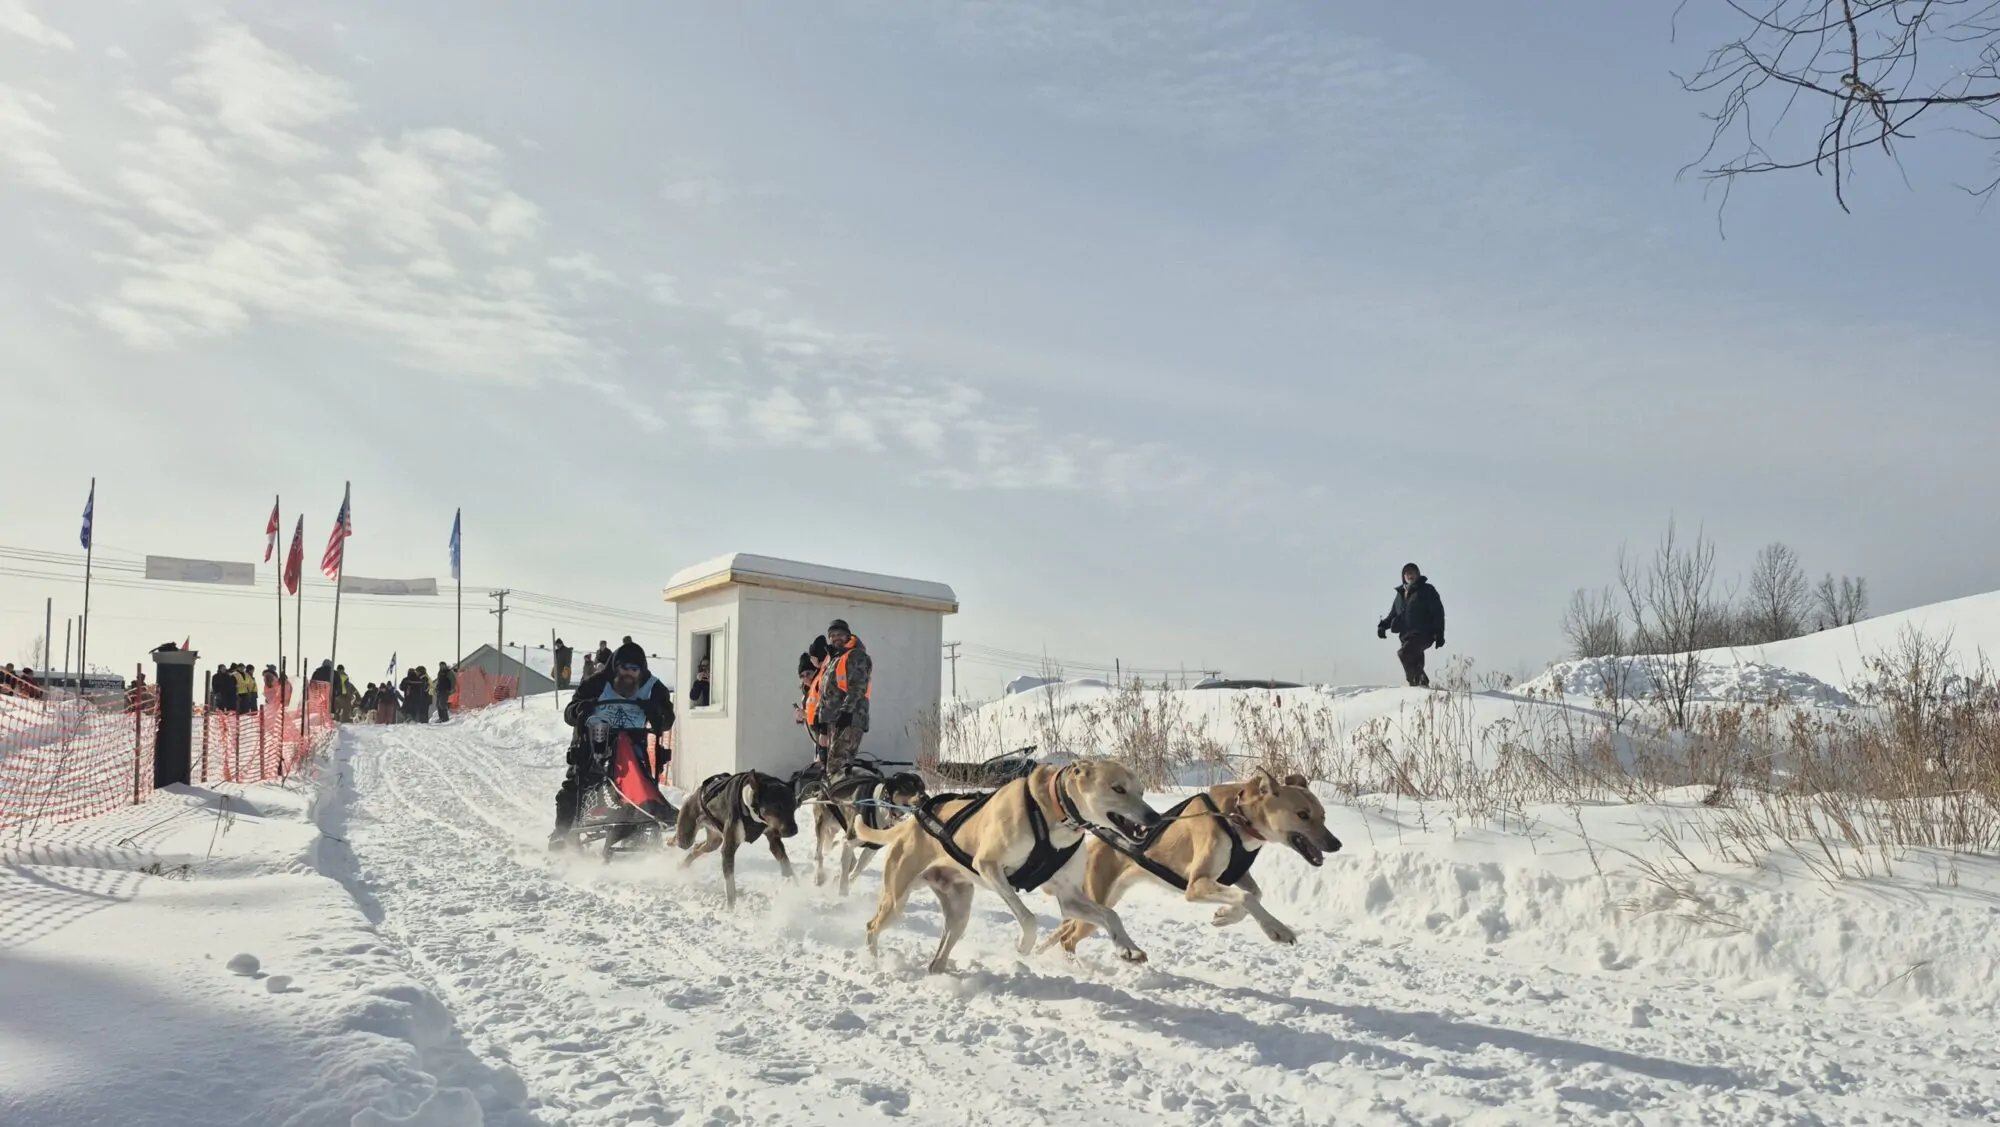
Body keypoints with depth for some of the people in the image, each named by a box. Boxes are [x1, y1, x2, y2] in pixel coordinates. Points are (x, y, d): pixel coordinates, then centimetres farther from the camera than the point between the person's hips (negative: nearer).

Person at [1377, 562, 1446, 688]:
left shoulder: (1426, 590, 2)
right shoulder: (1401, 593, 20)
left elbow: (1438, 612, -2)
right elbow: (1393, 614, 25)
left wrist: (1439, 634, -10)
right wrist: (1383, 625, 6)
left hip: (1423, 634, -7)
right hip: (1407, 635, 7)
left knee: (1404, 653, -27)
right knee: (1414, 662, 4)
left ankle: (1418, 682, -24)